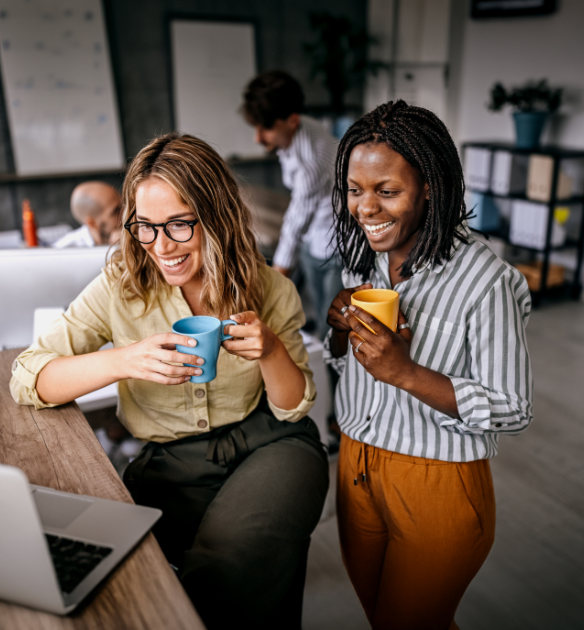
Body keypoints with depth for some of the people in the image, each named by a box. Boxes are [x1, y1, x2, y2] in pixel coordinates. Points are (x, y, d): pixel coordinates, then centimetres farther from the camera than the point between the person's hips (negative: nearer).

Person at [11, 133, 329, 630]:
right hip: (171, 464, 1)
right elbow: (27, 378, -10)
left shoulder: (269, 290, -5)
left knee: (242, 556, -27)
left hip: (269, 445, 0)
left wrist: (271, 351, -22)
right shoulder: (121, 289, -6)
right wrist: (124, 361, -28)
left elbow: (295, 408, 1)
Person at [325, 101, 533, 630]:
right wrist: (343, 328, -12)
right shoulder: (364, 259, -1)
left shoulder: (484, 280, -22)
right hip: (357, 466, 7)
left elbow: (514, 411, -19)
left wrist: (406, 372, -29)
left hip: (438, 487, -6)